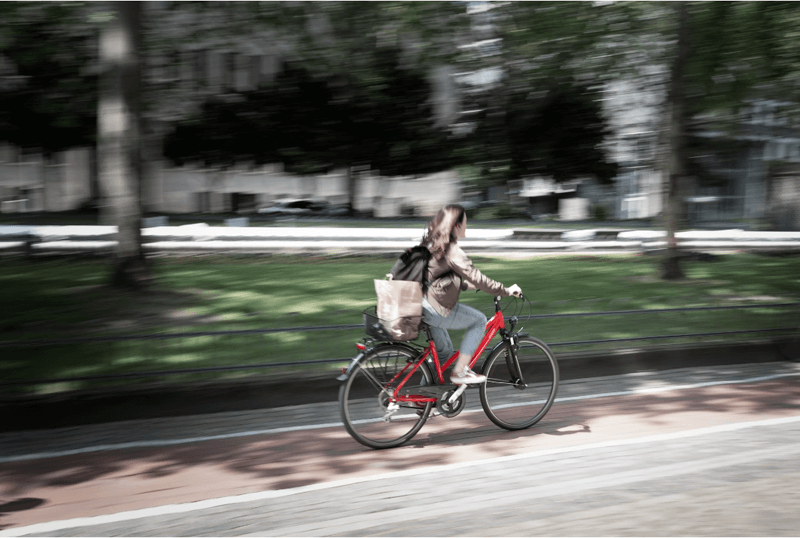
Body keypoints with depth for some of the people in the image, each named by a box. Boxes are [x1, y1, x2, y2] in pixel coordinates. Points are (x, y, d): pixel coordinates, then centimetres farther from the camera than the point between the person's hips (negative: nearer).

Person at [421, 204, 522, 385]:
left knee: (444, 350, 23)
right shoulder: (452, 251, -18)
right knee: (479, 320, 7)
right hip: (437, 310, -9)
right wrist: (506, 291, -9)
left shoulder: (430, 243, 11)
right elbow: (476, 278, -18)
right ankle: (459, 372, 6)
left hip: (421, 306, 9)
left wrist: (465, 285, 26)